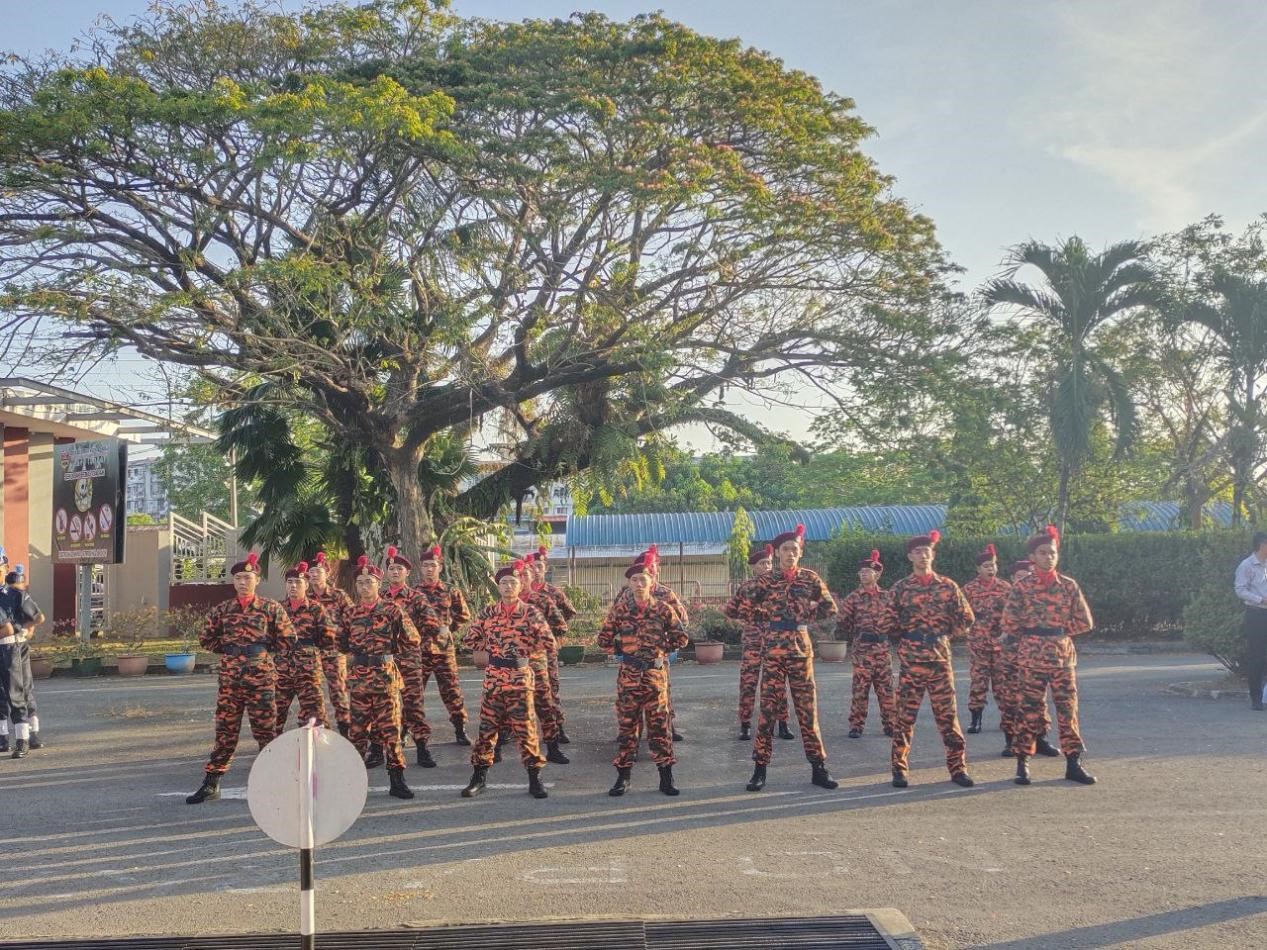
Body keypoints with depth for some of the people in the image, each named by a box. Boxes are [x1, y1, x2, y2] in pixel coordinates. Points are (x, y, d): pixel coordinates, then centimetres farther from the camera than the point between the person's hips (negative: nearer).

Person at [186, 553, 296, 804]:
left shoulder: (271, 608, 0)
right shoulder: (222, 610, 8)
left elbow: (288, 640, 4)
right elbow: (206, 639, 18)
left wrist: (263, 648, 1)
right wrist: (228, 649, 8)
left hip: (261, 679, -2)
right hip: (229, 679, 3)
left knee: (266, 731, 2)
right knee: (225, 732, 6)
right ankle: (210, 785, 12)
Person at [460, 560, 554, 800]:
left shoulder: (530, 612, -4)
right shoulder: (488, 612, 6)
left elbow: (547, 641, -8)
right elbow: (471, 639, 11)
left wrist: (524, 650, -2)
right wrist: (493, 647, 5)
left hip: (520, 677, -3)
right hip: (493, 677, 3)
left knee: (525, 729, -1)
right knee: (487, 727, 6)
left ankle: (534, 779, 8)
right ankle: (478, 778, 16)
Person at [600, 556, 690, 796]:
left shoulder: (663, 609, 0)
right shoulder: (619, 609, 1)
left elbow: (681, 638, 7)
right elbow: (603, 639, 8)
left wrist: (661, 650, 4)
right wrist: (621, 652, 2)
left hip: (656, 674, 0)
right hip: (628, 675, 0)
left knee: (659, 725, 2)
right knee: (627, 725, 4)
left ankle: (666, 778, 9)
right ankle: (623, 777, 11)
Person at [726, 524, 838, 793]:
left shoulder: (810, 578, 4)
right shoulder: (766, 581, 0)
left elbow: (830, 609, 13)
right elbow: (733, 608, 0)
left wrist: (805, 615, 4)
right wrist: (764, 618, 1)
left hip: (802, 650, 1)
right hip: (773, 651, -1)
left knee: (808, 709, 4)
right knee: (767, 709, 0)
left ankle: (819, 768, 10)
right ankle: (760, 769, 6)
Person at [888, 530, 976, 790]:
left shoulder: (948, 586, 5)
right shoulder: (900, 588, 2)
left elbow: (966, 619, 9)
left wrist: (944, 635, 5)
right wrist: (906, 641, 5)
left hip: (941, 658, 1)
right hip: (911, 660, -1)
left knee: (948, 715, 2)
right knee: (905, 715, 1)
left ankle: (958, 767, 10)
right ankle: (900, 769, 9)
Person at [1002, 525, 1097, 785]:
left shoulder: (1069, 585, 4)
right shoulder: (1021, 586, -2)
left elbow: (1084, 621, 4)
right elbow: (1009, 624, -2)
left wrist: (1059, 634, 2)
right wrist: (1030, 639, 5)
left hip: (1063, 656, 2)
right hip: (1031, 659, -2)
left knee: (1068, 709, 4)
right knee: (1030, 710, 1)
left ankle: (1073, 763, 11)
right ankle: (1022, 764, 9)